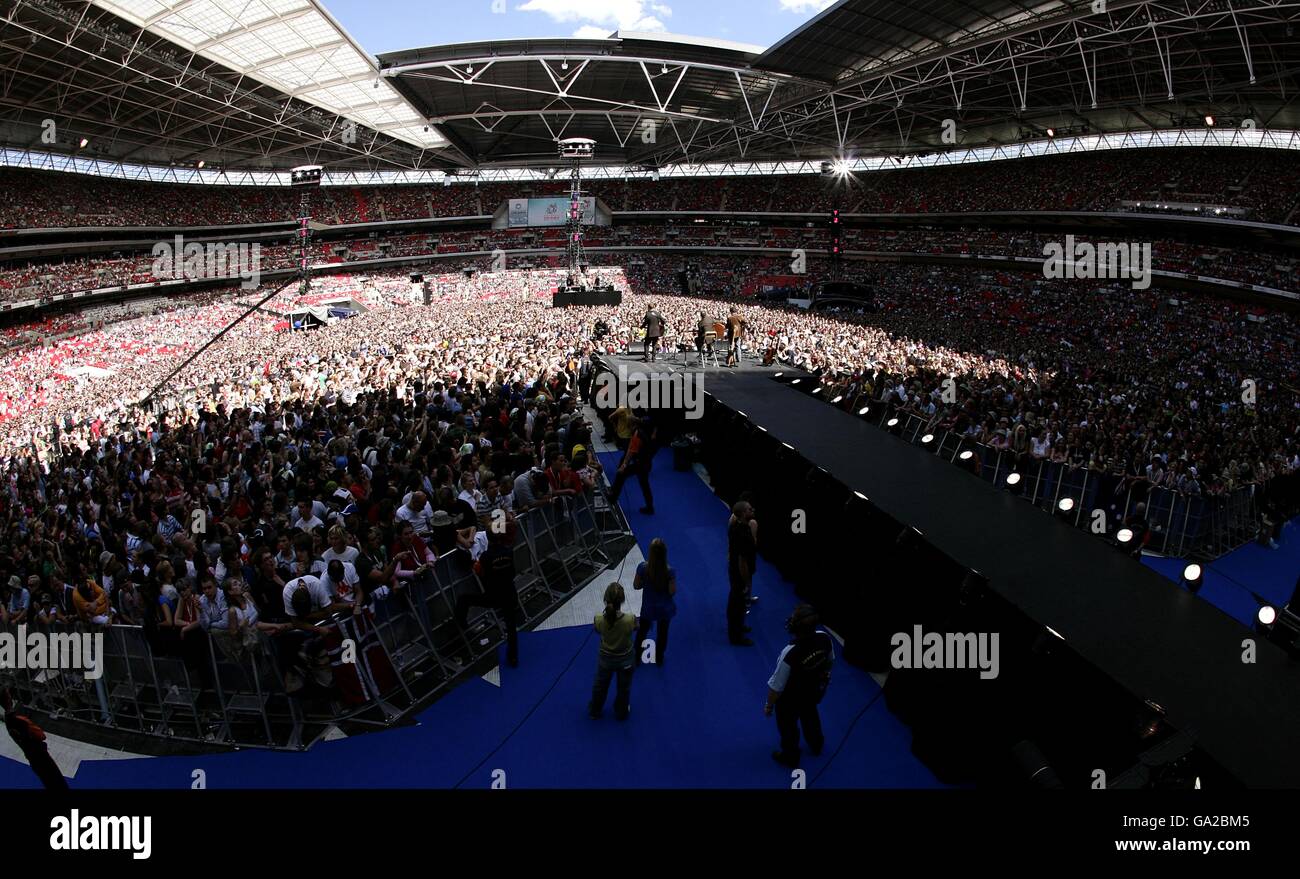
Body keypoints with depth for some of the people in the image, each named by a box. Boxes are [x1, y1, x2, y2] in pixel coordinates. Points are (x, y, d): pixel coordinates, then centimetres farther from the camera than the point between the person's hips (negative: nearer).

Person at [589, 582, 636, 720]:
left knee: (600, 686, 29)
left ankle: (595, 711, 52)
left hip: (606, 659, 1)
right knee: (624, 688, 28)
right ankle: (621, 713, 51)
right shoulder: (630, 619, -34)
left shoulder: (599, 619, -30)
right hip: (625, 660, -1)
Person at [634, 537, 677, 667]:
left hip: (648, 607, 1)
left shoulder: (643, 567, -22)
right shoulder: (670, 571, -26)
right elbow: (672, 591, -19)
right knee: (662, 633, 22)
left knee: (642, 631, 25)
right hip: (665, 608, -1)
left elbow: (636, 586, -11)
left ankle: (636, 657, 40)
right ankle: (659, 659, 38)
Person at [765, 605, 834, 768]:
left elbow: (776, 686, -29)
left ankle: (790, 757, 54)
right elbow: (830, 661, -4)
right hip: (815, 691, 5)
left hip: (790, 699, -5)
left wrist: (769, 705, -9)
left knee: (788, 727, 27)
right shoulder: (824, 638, -28)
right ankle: (816, 745, 64)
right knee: (810, 716, 36)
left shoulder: (790, 654, -45)